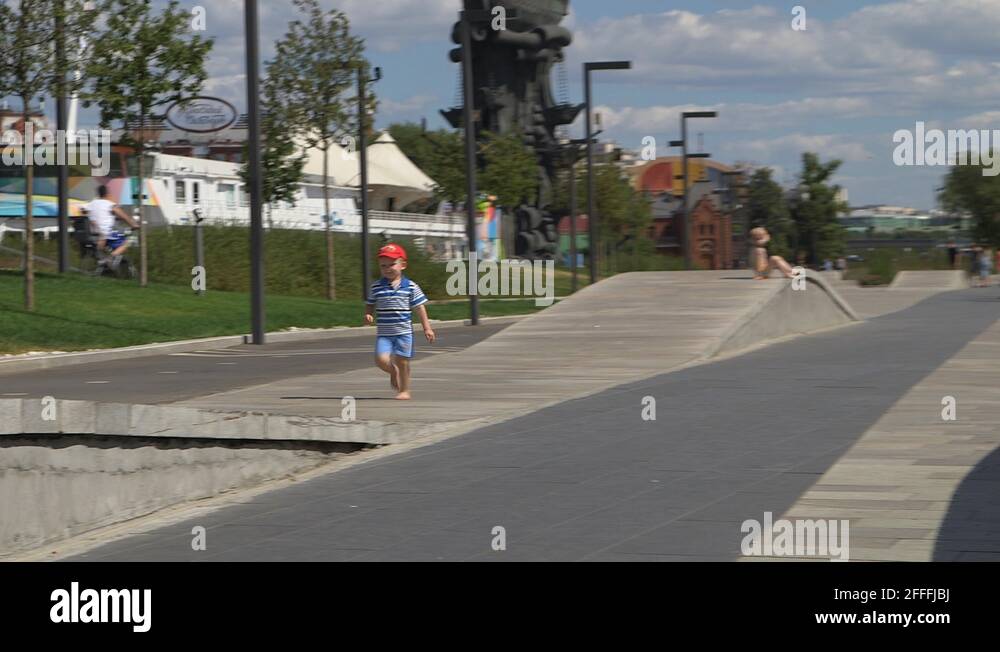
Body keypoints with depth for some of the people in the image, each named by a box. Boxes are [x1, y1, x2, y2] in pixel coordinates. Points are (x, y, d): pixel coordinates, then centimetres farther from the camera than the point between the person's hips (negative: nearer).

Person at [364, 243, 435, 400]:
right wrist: (368, 315, -10)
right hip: (383, 333, 1)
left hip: (404, 332, -1)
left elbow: (419, 308, 2)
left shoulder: (410, 287, -2)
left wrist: (427, 328, 1)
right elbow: (370, 305, 12)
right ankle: (393, 372, 22)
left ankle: (404, 390, 20)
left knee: (402, 361, 1)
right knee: (381, 359, -13)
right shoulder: (376, 287, 2)